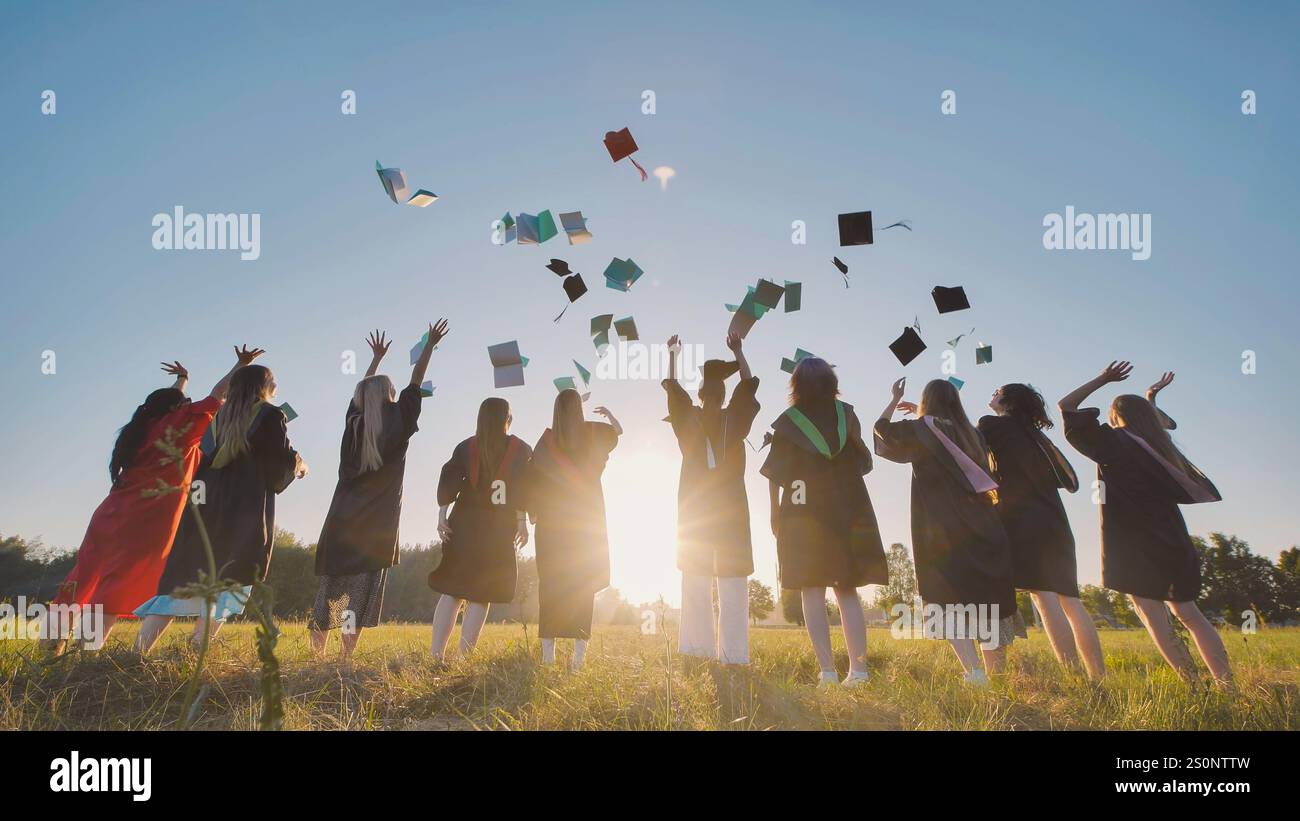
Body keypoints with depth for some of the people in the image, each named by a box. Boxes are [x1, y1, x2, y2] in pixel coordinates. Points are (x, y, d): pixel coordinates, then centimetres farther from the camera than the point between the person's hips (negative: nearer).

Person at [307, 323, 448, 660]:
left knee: (332, 585, 9)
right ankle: (347, 657, -6)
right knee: (363, 586, -3)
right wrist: (430, 344, 17)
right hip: (377, 525, -4)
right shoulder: (396, 424, -4)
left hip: (343, 520, 4)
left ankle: (317, 652, 11)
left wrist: (377, 358, 37)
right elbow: (416, 380, 6)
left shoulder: (353, 422, 5)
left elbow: (363, 391, 24)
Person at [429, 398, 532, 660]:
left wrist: (442, 514, -5)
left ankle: (436, 656, -2)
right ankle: (463, 657, -5)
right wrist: (522, 521, -5)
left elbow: (449, 478, -3)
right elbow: (522, 486, -5)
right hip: (499, 529, -2)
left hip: (464, 523, 2)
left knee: (451, 592, 5)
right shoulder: (520, 449, 5)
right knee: (481, 596, 1)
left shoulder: (466, 447, 8)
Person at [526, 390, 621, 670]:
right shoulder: (594, 433, 1)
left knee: (551, 583, 4)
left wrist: (532, 511, 11)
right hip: (587, 518, 0)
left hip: (551, 519, 0)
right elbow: (618, 430, 21)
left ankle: (548, 651, 2)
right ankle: (579, 652, -5)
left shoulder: (547, 438, -1)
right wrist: (608, 414, 41)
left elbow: (532, 475, 0)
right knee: (583, 583, 1)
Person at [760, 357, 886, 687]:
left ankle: (827, 670, -9)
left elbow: (775, 474, -1)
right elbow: (864, 462, 14)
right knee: (847, 591, 7)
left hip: (803, 513, -2)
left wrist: (775, 513, 7)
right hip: (847, 511, 2)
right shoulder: (846, 413, 5)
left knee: (812, 592, -2)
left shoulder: (787, 421, 1)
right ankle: (858, 668, -1)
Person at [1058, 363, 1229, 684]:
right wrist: (1151, 398, 38)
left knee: (1152, 615, -6)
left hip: (1132, 544, -6)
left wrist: (1102, 379, 6)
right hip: (1172, 542, 6)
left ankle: (1194, 683, -13)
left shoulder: (1113, 443, -4)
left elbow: (1066, 406, 0)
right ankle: (1226, 681, 6)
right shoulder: (1158, 444, 12)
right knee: (1188, 612, 12)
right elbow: (1165, 423, 39)